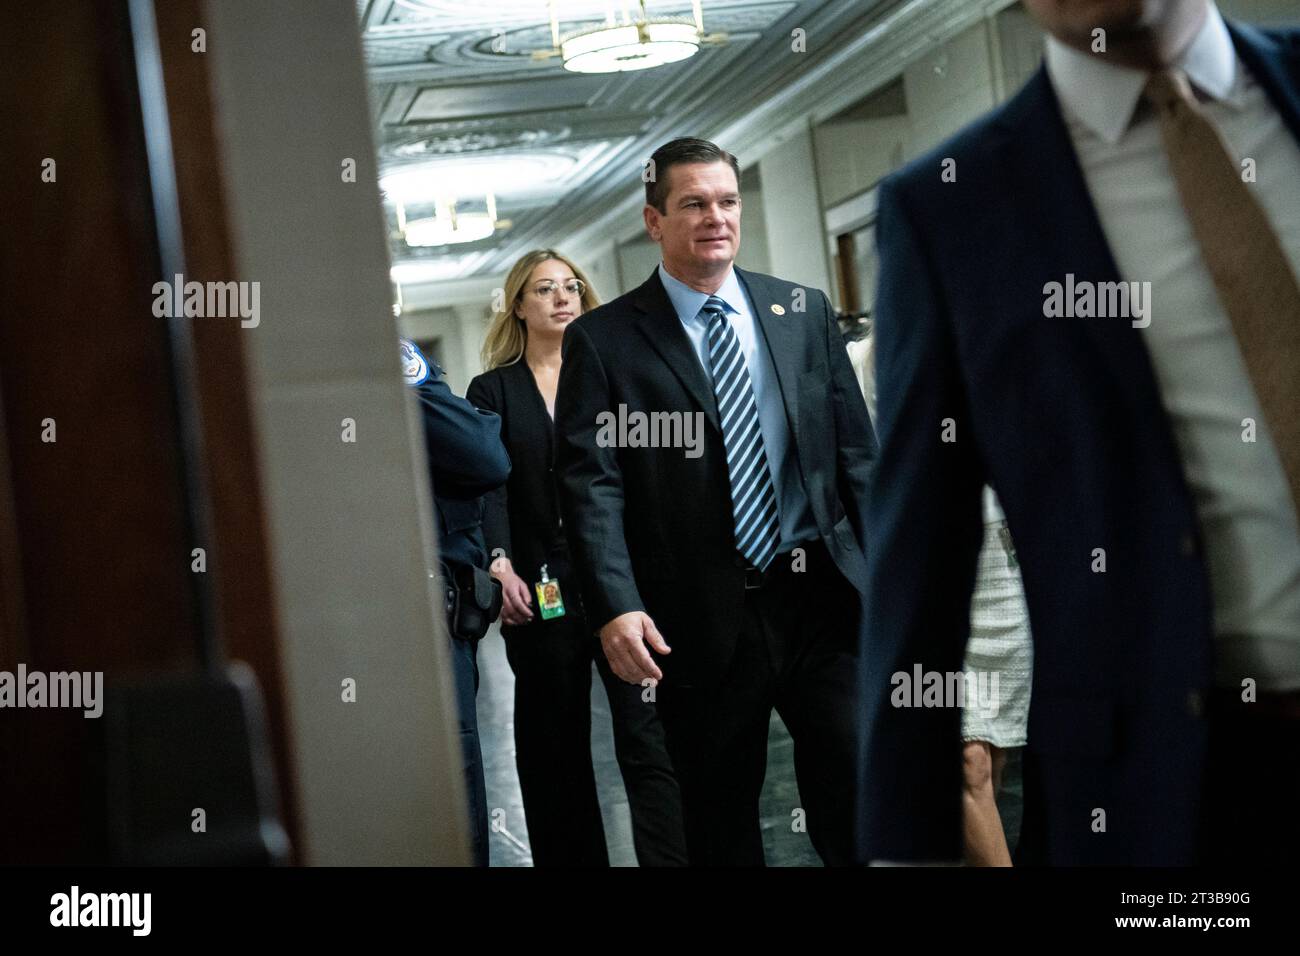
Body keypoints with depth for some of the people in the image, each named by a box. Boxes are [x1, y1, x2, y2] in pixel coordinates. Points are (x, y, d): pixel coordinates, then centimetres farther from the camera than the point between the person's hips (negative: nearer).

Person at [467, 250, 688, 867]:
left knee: (649, 739, -8)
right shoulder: (493, 391, 9)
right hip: (540, 592, 1)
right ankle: (571, 858, 19)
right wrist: (499, 564, -20)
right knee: (556, 751, 9)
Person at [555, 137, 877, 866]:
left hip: (824, 603, 2)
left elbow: (857, 454, 10)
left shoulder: (805, 313, 10)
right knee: (722, 829, 9)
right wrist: (616, 606, -19)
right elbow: (592, 483, -7)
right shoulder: (603, 340, 0)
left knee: (860, 813, 0)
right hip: (703, 624, -2)